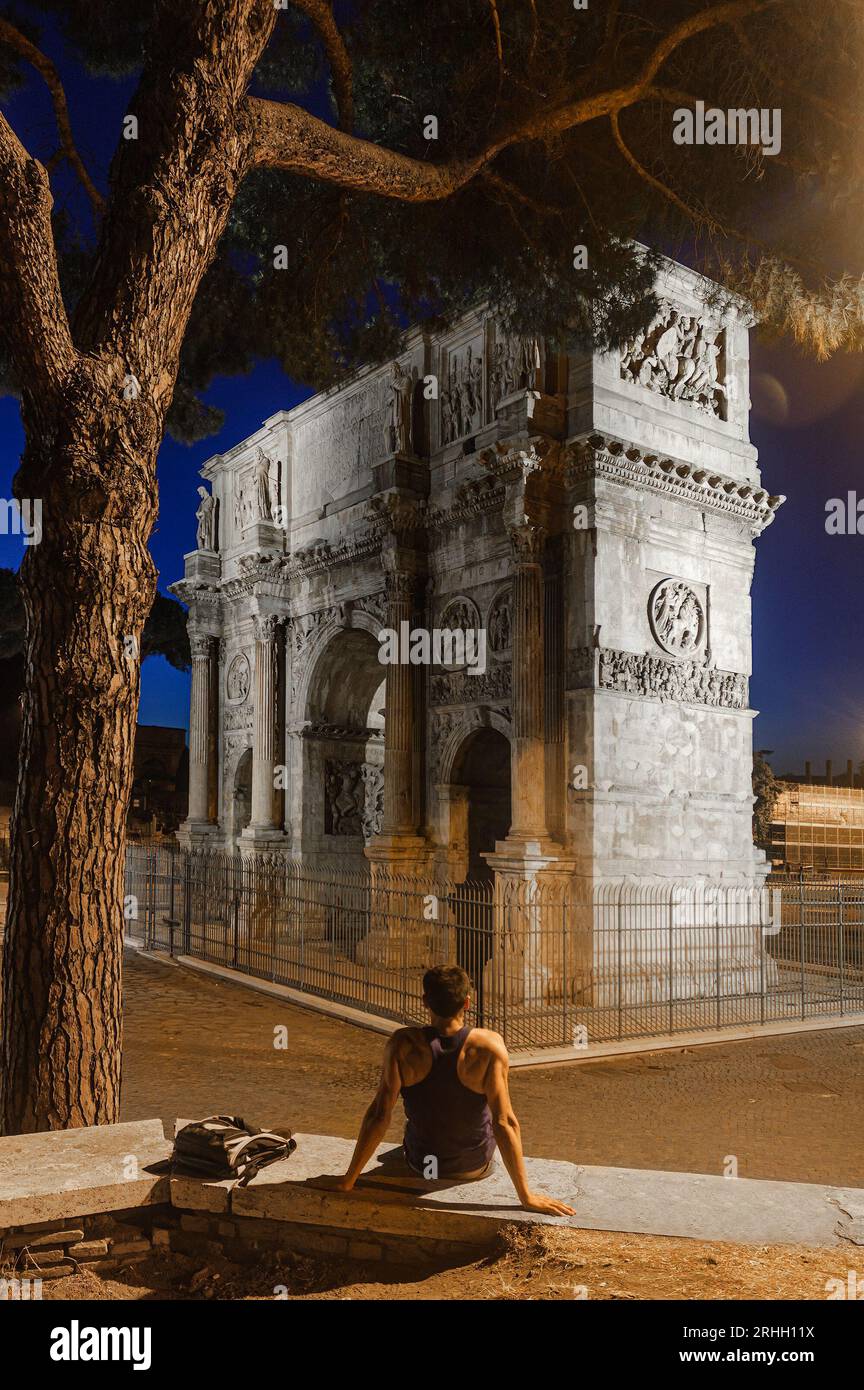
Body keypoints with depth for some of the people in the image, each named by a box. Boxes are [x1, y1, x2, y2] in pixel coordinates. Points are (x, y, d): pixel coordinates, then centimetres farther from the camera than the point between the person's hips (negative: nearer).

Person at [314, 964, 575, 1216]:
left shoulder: (403, 1045, -25)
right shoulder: (489, 1046, -27)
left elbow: (379, 1116, -24)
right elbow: (505, 1122, -28)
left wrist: (347, 1180, -13)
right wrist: (526, 1196, -20)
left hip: (420, 1166, 1)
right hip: (476, 1167, 0)